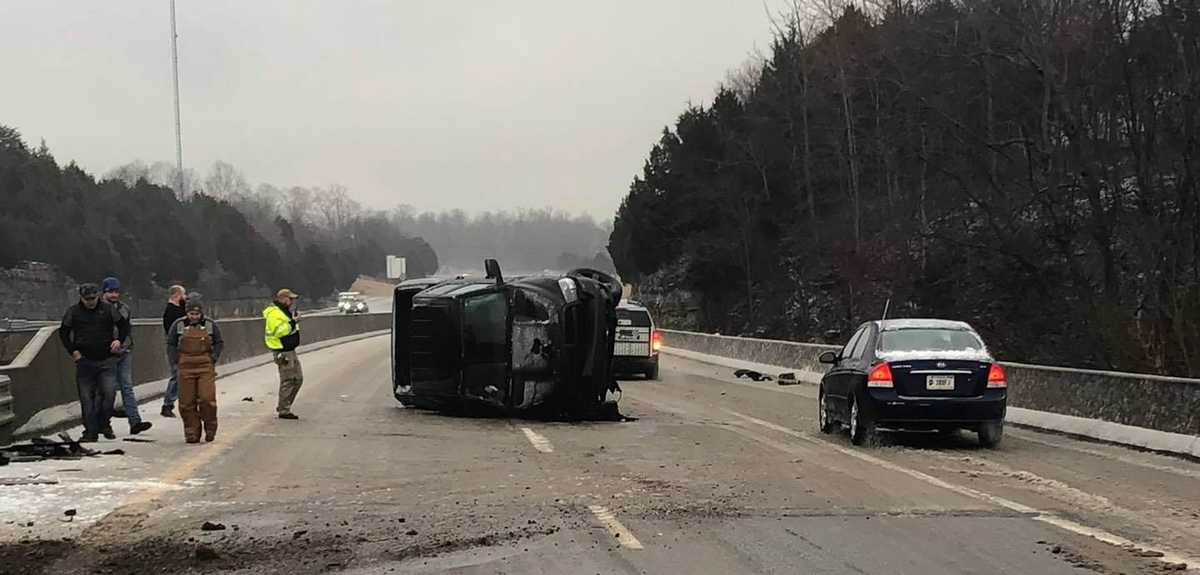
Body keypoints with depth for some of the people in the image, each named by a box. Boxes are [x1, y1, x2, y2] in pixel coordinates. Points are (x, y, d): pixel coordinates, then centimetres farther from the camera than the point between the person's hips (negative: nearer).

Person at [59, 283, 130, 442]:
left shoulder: (107, 309, 5)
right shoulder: (73, 312, 5)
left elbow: (124, 325, 14)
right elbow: (63, 333, 11)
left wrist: (119, 340, -3)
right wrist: (73, 351, -1)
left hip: (106, 360, 0)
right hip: (84, 361, 0)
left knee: (109, 393, -11)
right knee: (86, 398, 1)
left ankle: (103, 423, 11)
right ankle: (91, 432, 9)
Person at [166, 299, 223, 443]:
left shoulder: (210, 325, 5)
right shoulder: (178, 325, 4)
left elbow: (219, 343, 13)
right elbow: (171, 345, 10)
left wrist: (213, 360, 1)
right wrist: (176, 363, 1)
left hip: (206, 368, -1)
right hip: (185, 368, 1)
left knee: (207, 399, -10)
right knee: (187, 402, 0)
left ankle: (210, 428, 10)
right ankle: (191, 432, 9)